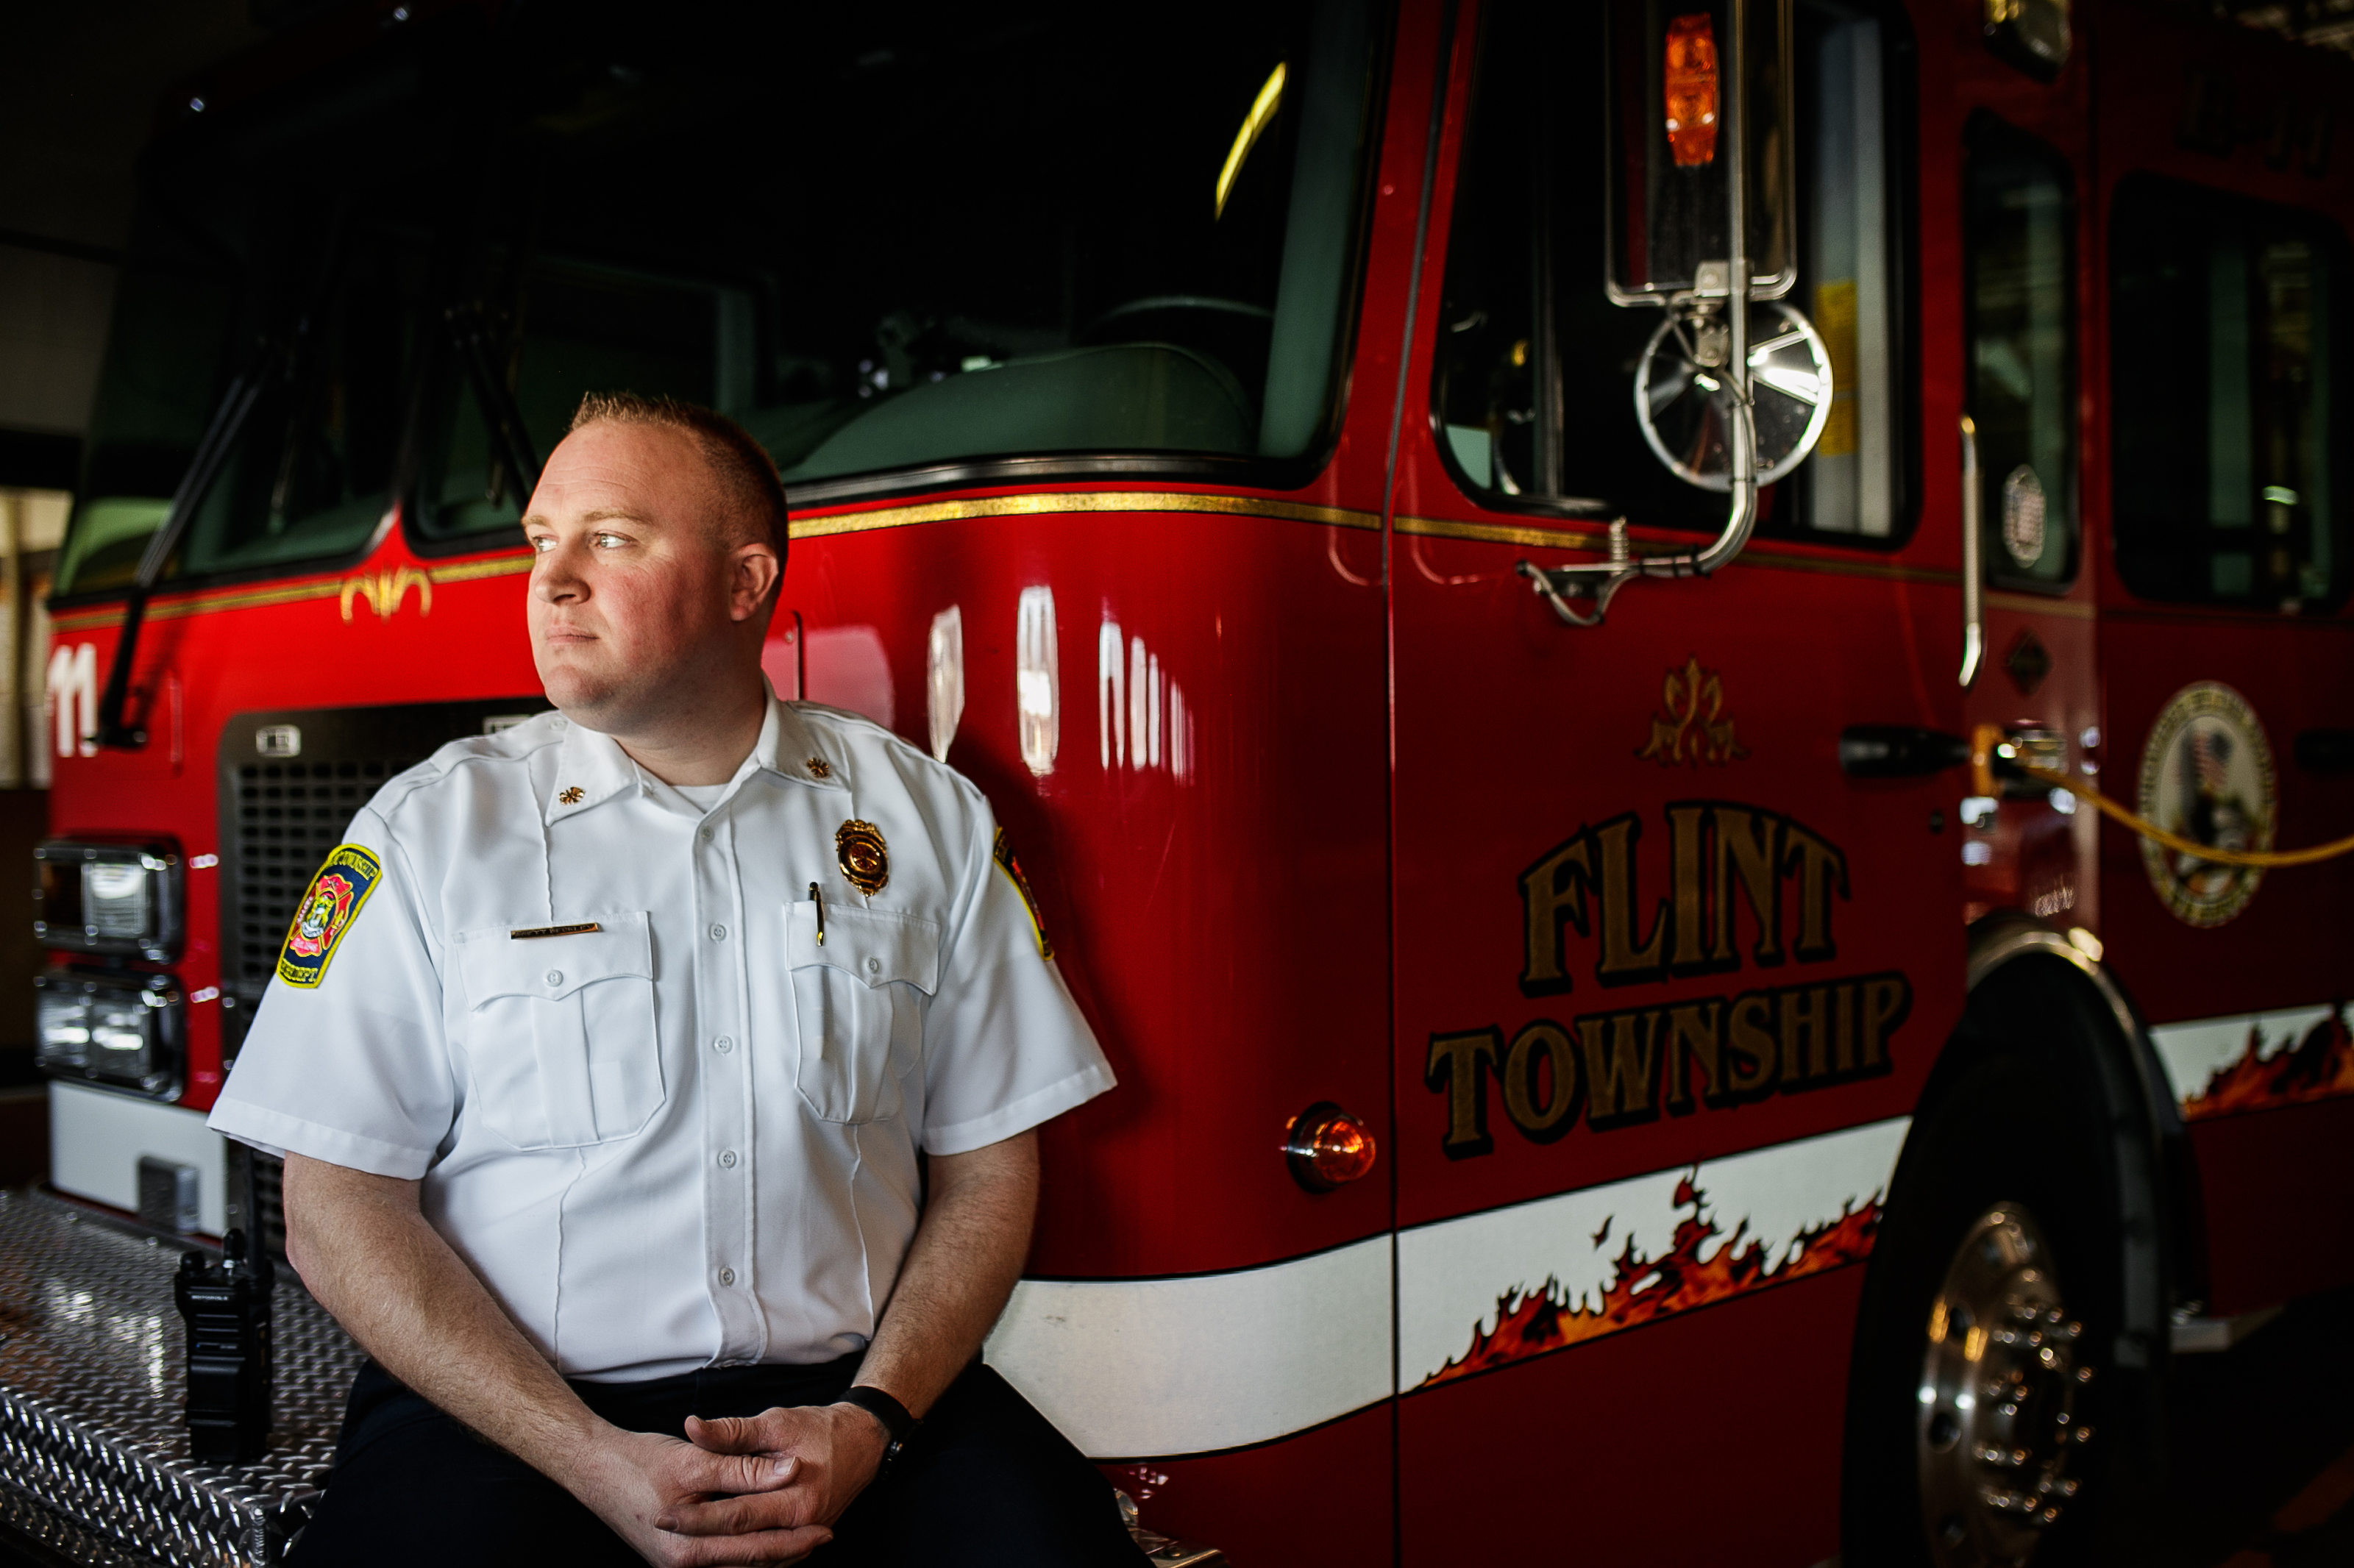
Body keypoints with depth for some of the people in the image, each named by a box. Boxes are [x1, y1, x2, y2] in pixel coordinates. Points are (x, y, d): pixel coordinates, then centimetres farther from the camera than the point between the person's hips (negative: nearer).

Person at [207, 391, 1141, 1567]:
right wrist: (591, 1460, -12)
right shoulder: (431, 827, 2)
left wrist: (870, 1420, -8)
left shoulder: (927, 817, 6)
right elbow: (338, 1208, -2)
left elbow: (986, 1172, 7)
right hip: (502, 1411, -1)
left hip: (849, 1389, 1)